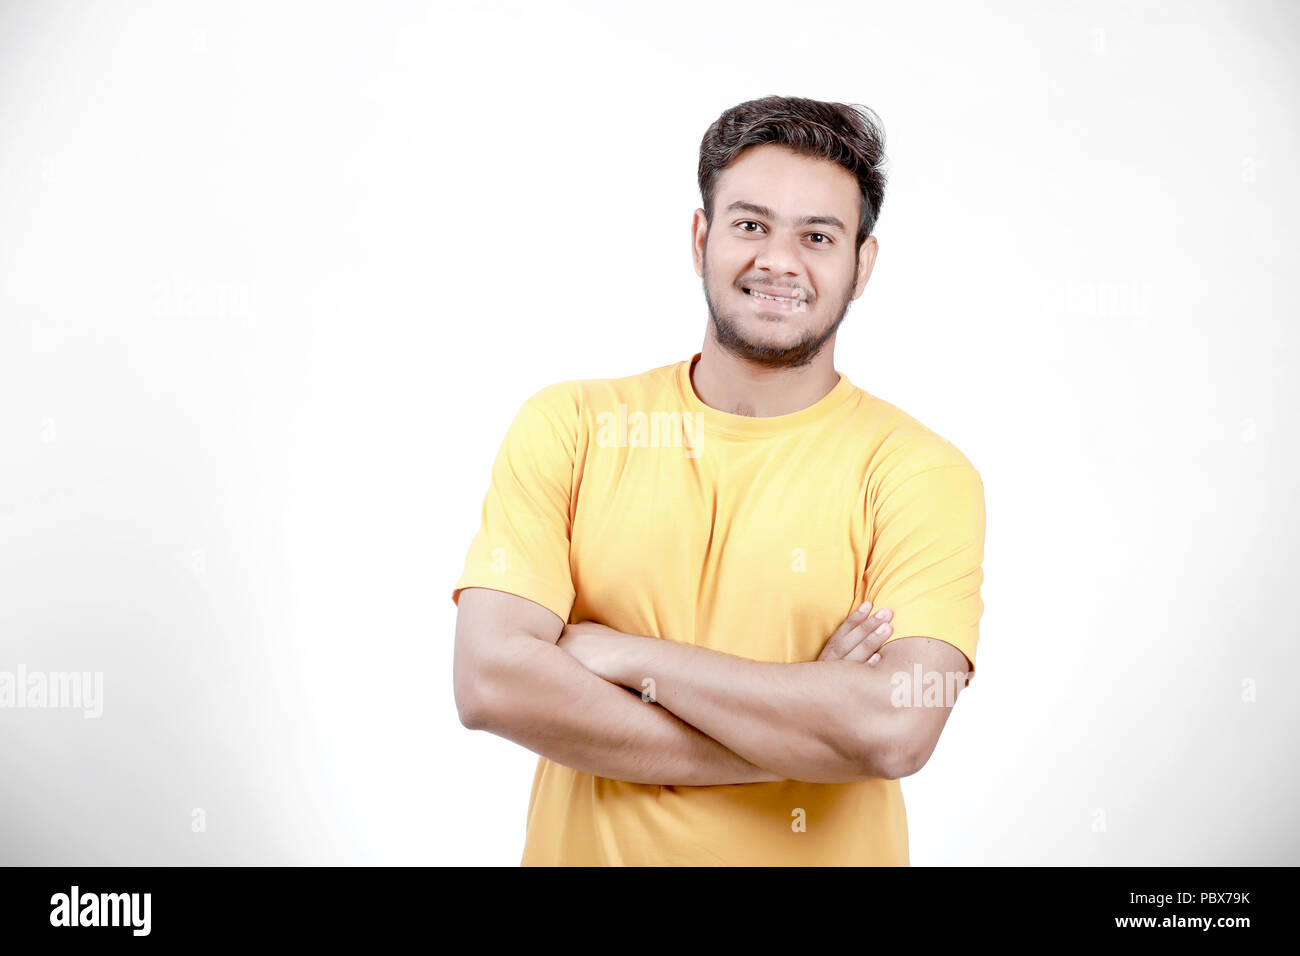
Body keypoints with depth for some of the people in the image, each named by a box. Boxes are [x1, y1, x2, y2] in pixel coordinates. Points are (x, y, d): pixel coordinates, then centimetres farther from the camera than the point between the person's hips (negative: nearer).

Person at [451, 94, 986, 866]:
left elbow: (896, 730, -24)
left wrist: (622, 655, -20)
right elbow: (491, 680, -18)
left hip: (825, 849, -1)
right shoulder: (568, 426, -7)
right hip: (590, 846, 1)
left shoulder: (921, 474, -12)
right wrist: (802, 727, -20)